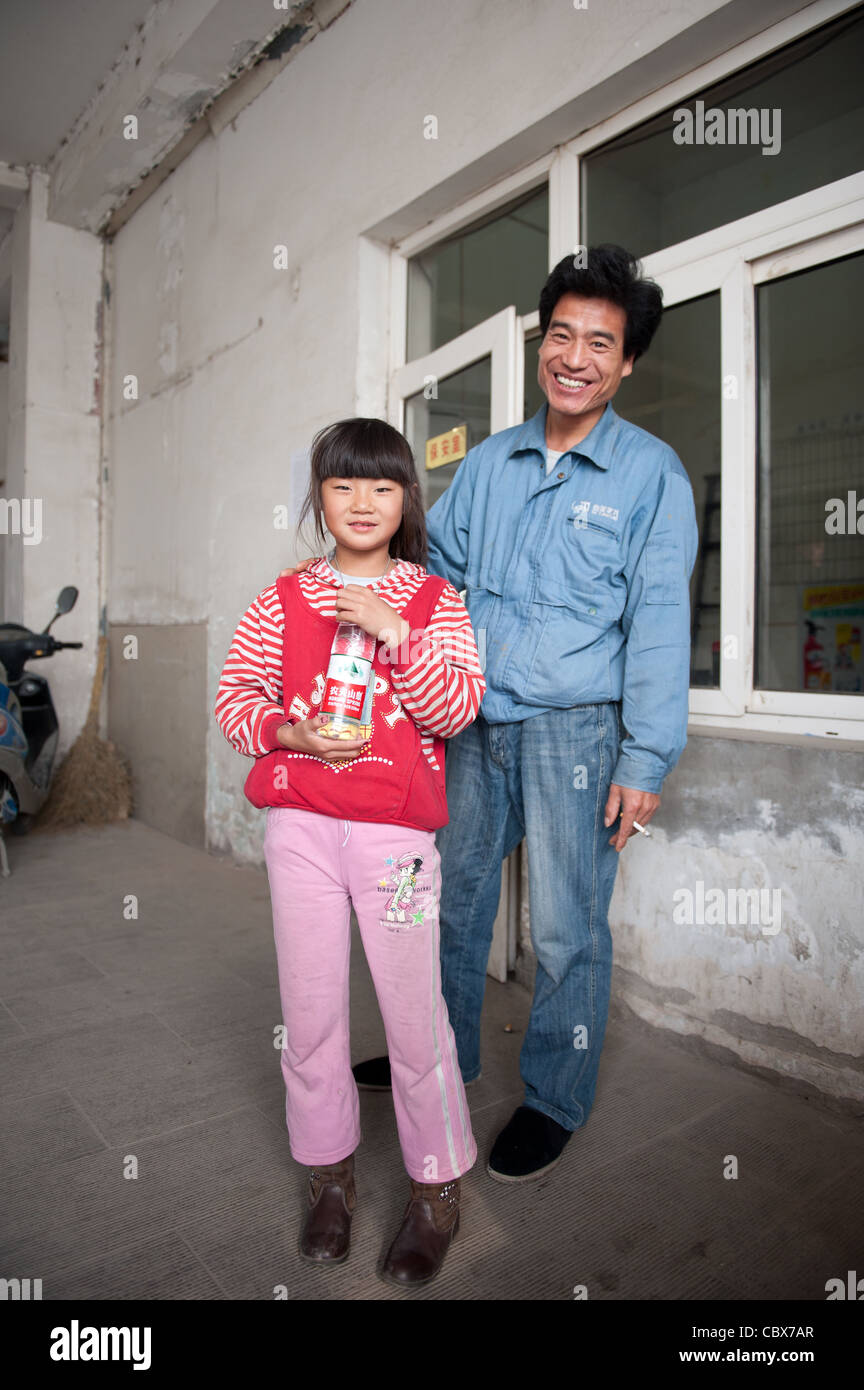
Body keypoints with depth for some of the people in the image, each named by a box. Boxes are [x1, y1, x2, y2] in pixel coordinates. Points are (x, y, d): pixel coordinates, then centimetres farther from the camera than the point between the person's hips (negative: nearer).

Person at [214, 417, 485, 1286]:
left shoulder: (433, 600, 2)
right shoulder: (283, 600, 6)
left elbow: (459, 709, -8)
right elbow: (233, 694, 7)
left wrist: (394, 632, -19)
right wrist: (287, 731, -12)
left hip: (395, 830, -2)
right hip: (299, 824, 2)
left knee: (414, 1014, 5)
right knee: (309, 1011, 13)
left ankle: (437, 1188, 28)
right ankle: (329, 1174, 35)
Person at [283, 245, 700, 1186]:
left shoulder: (652, 472, -2)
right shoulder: (489, 462, 11)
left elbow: (658, 621, -6)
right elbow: (432, 566, 20)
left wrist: (648, 758, -10)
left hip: (576, 728, -4)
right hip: (475, 722, 5)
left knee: (565, 930, 5)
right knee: (453, 896, 16)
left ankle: (554, 1101, 27)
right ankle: (443, 1054, 39)